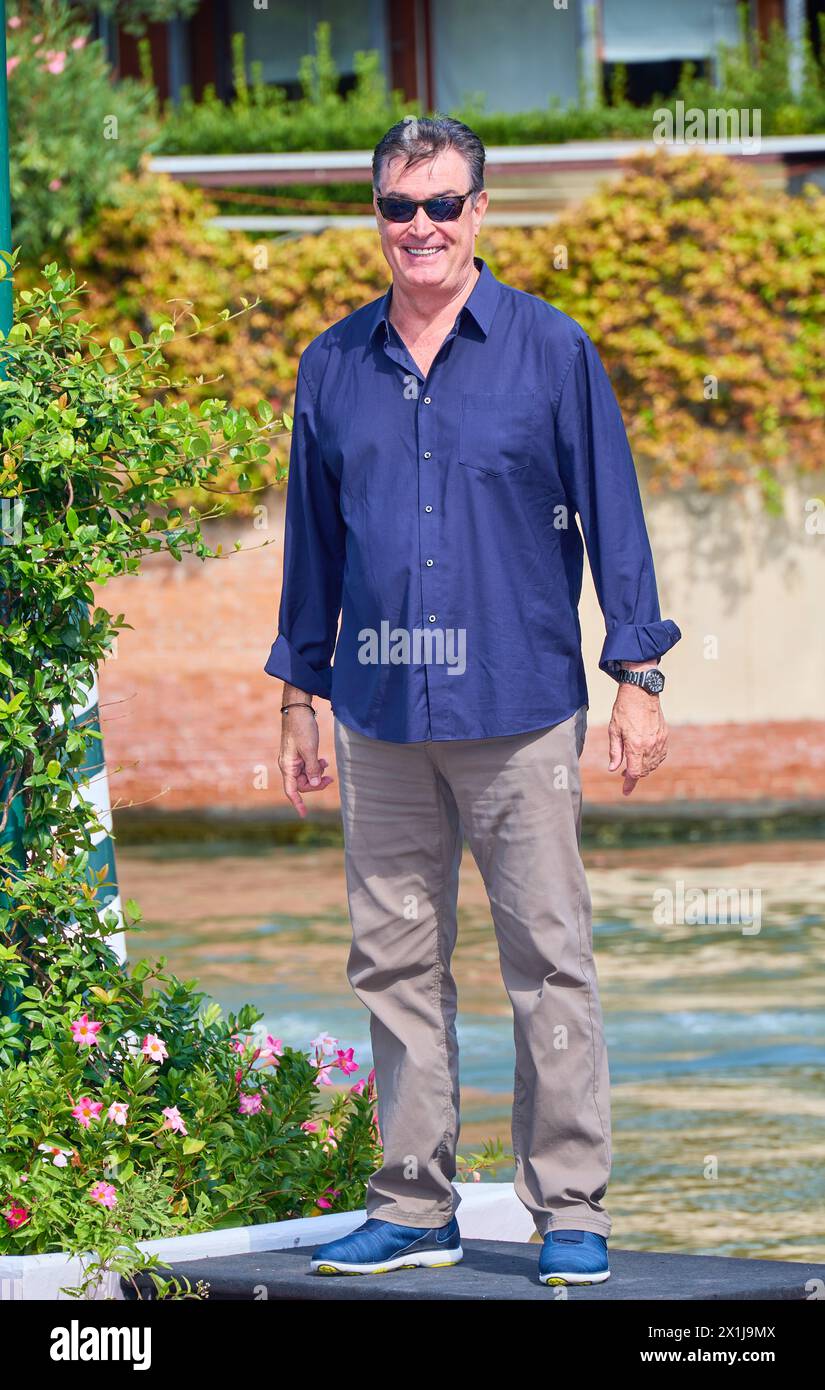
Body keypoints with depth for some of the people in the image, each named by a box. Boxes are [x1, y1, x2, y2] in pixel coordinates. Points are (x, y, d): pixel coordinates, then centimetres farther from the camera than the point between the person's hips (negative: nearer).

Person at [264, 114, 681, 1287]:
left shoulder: (551, 351, 1)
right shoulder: (335, 366, 10)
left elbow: (611, 516, 2)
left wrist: (639, 678, -3)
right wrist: (300, 695, 16)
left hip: (520, 707, -3)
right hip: (382, 715, 3)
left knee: (549, 960, -2)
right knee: (396, 962, 6)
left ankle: (570, 1211, 3)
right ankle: (414, 1207, 13)